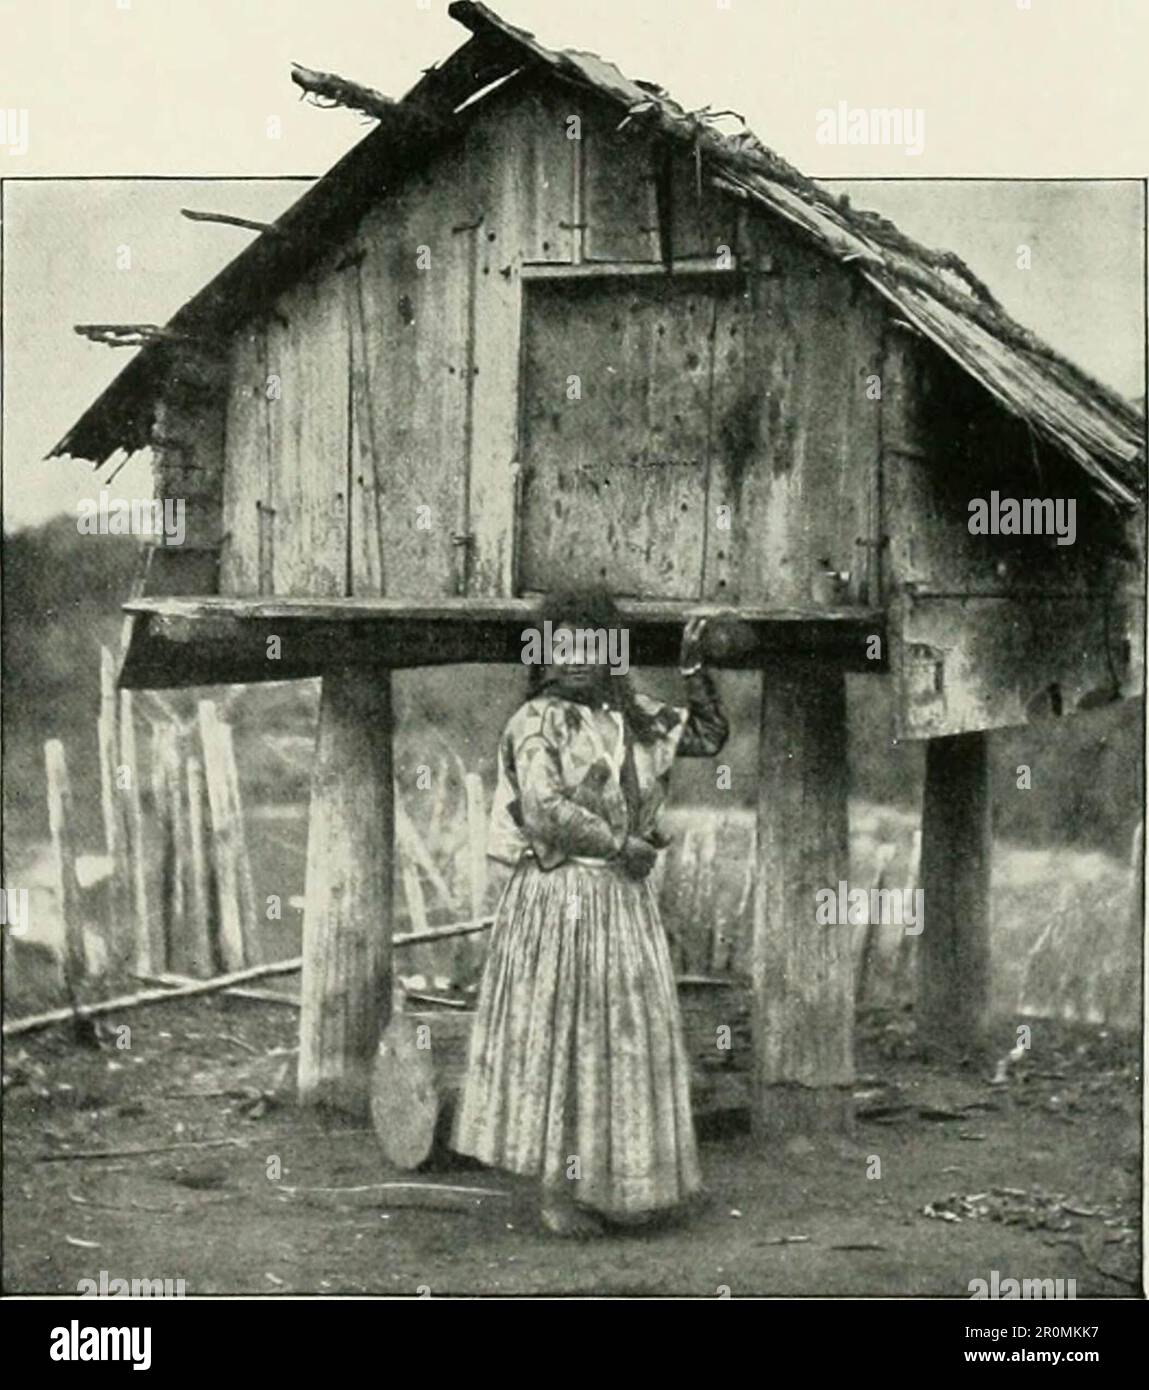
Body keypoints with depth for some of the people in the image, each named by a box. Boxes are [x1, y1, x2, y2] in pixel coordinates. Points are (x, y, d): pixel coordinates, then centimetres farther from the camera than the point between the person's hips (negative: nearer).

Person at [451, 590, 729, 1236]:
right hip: (560, 896, -7)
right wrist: (620, 844, -13)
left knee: (629, 1031, 8)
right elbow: (545, 812, -18)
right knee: (560, 1035, -3)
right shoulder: (538, 721, -9)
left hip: (626, 895, 7)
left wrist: (695, 667, 8)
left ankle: (611, 1180, 18)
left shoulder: (634, 717, 11)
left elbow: (711, 737, 19)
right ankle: (556, 1189, 5)